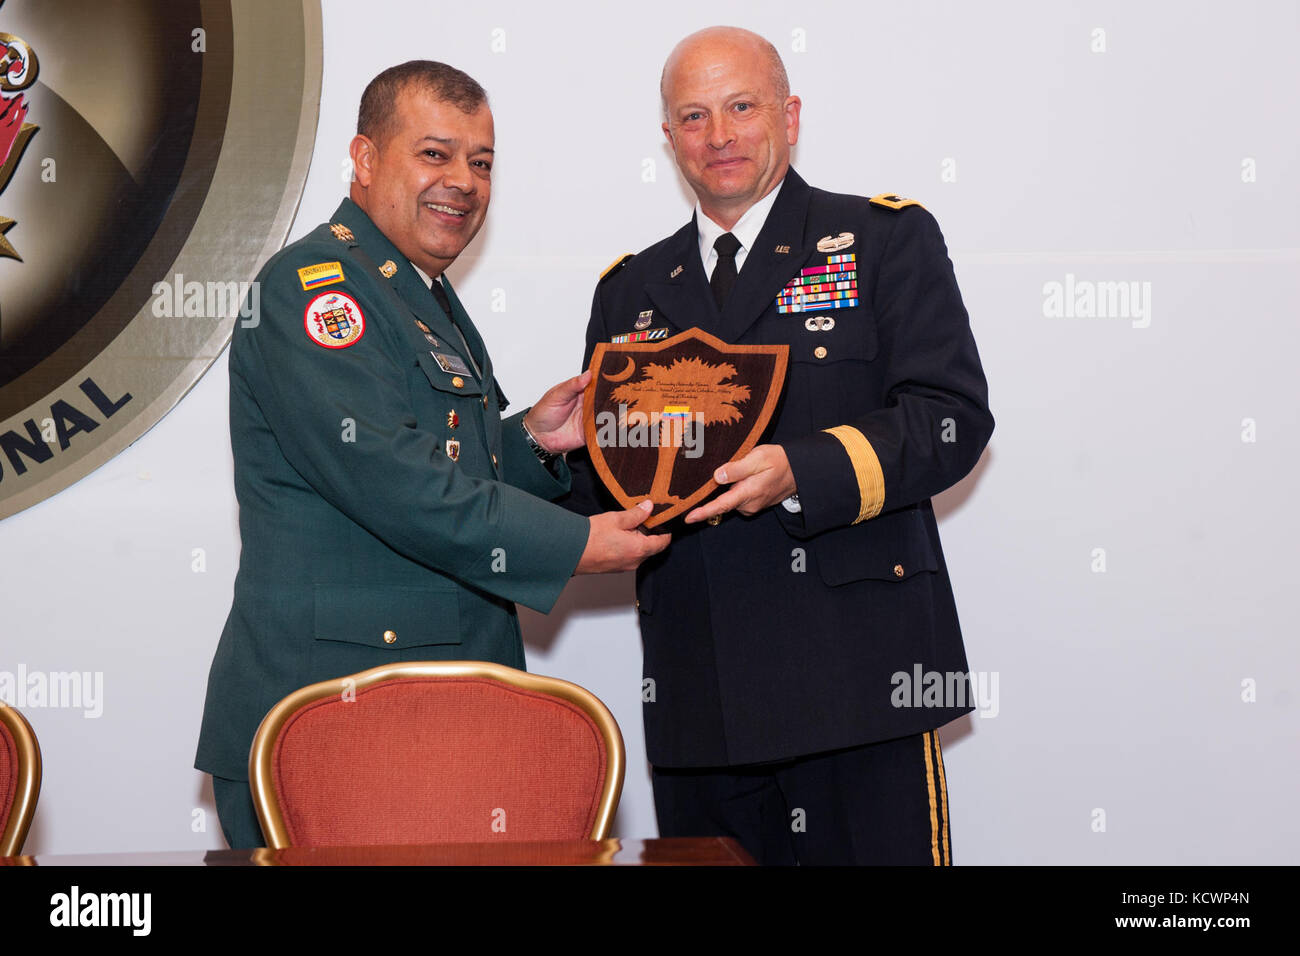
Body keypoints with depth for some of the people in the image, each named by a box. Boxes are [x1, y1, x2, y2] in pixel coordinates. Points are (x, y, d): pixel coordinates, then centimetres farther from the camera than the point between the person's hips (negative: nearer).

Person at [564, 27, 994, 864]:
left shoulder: (886, 239, 5)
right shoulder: (630, 291, 17)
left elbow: (954, 417, -6)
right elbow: (590, 480, 17)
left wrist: (799, 473, -20)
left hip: (859, 678, -3)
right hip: (697, 697, 4)